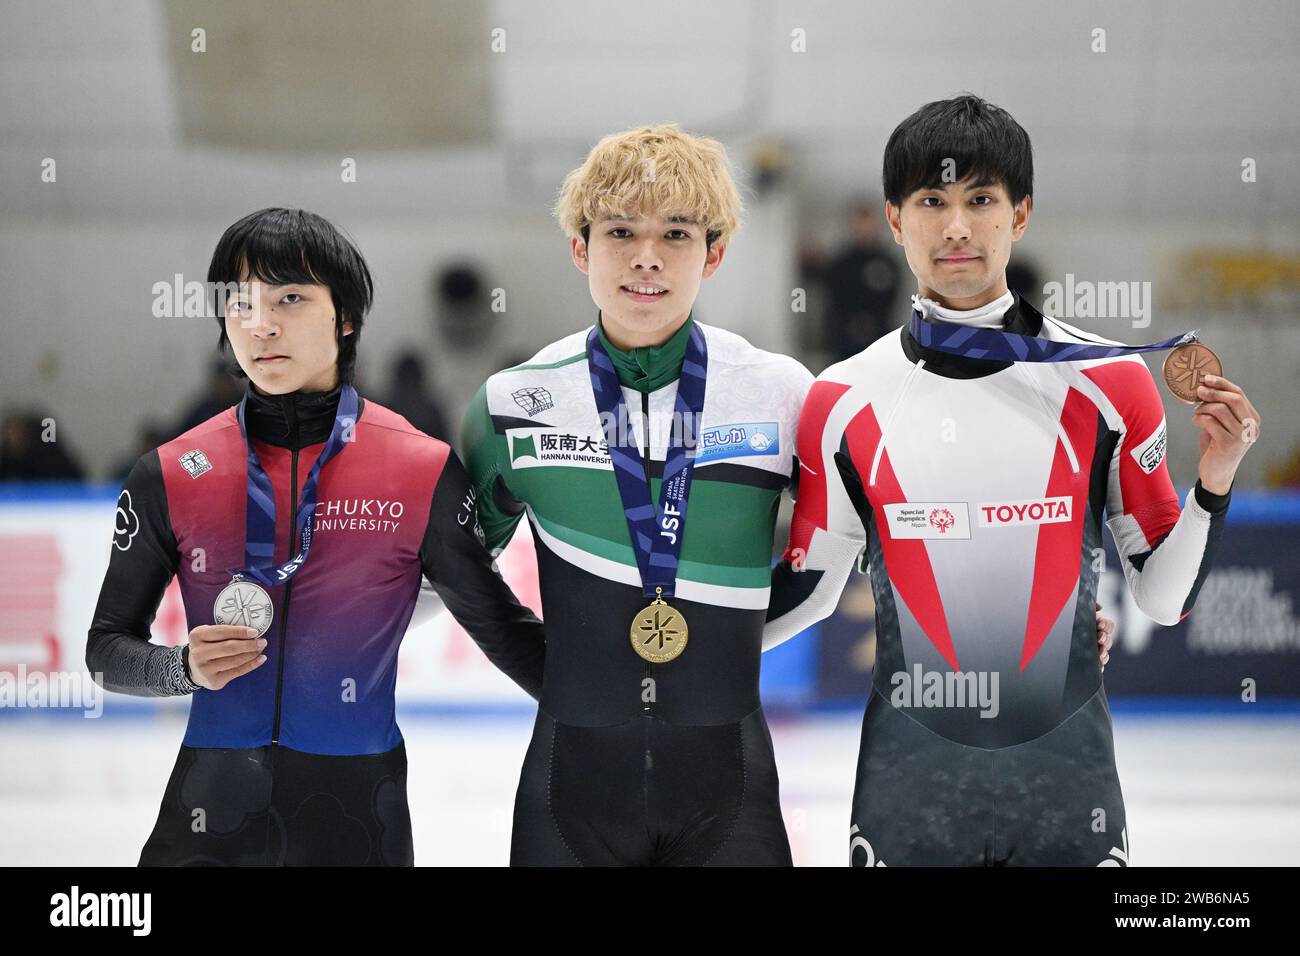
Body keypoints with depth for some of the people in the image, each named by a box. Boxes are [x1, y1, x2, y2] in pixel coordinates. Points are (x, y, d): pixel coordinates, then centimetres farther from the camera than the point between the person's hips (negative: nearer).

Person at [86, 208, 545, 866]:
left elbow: (501, 626, 7)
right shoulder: (168, 479, -1)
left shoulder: (425, 473, -5)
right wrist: (187, 667, -14)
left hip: (358, 815, -1)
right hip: (212, 812, 1)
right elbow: (107, 651, 7)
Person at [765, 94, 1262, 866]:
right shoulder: (845, 403, 0)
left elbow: (1164, 598, 2)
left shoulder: (1108, 382, -1)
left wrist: (1214, 483, -12)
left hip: (1069, 775, 0)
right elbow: (808, 588, 10)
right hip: (909, 778, 0)